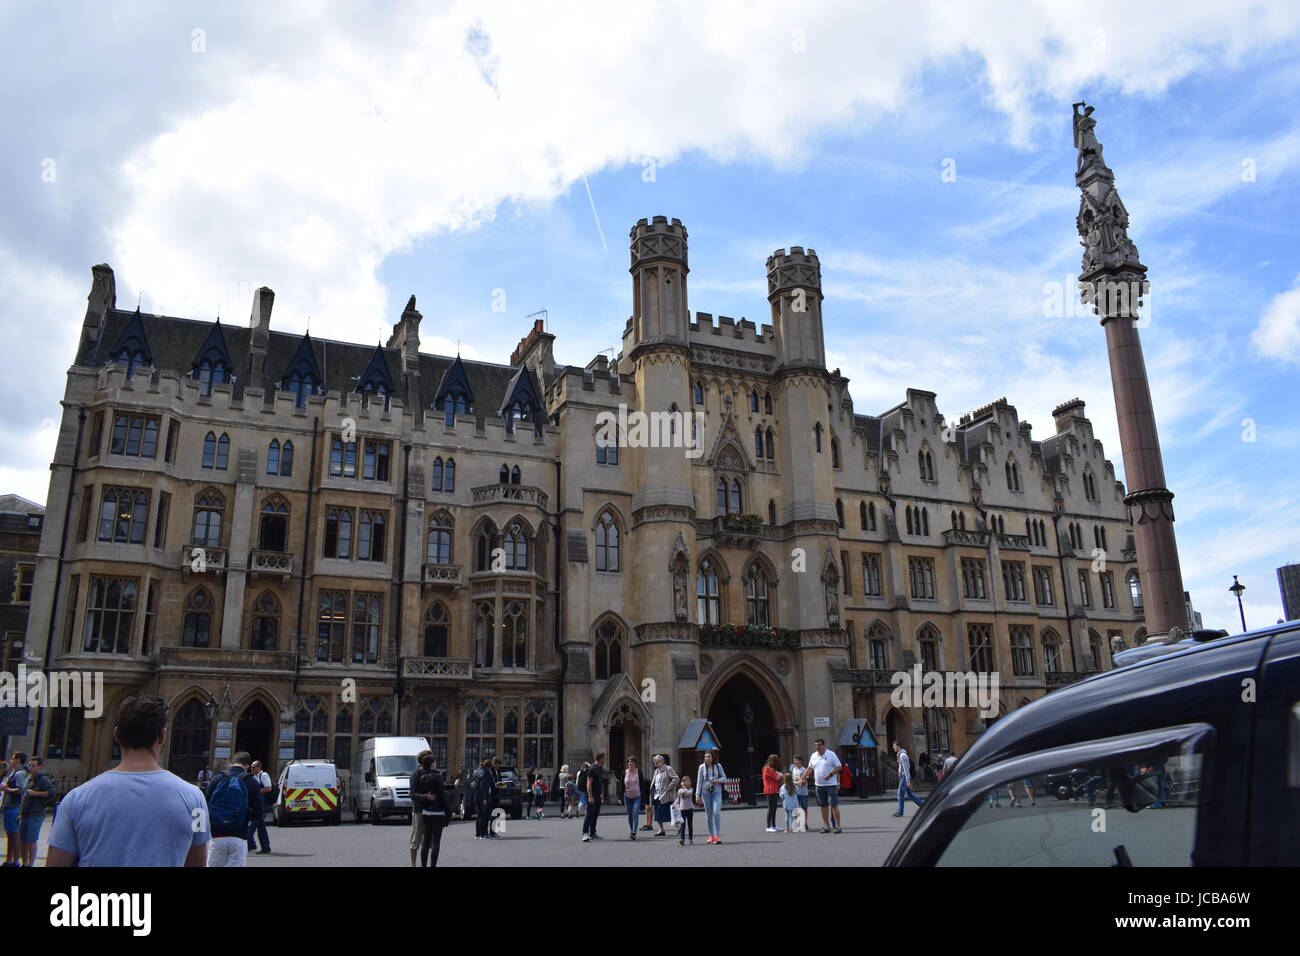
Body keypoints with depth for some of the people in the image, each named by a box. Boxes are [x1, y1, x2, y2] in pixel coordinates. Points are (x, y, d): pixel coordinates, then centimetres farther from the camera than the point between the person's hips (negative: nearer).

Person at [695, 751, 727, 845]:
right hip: (706, 792, 1)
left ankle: (717, 836, -11)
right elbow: (699, 781, 5)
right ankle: (711, 836, 17)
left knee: (716, 812, -14)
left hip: (717, 792, -1)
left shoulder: (718, 766, 1)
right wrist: (697, 795, 3)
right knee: (708, 814, 6)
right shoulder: (702, 767, 2)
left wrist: (718, 780, -12)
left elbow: (724, 777, 10)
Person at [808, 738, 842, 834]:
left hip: (830, 784, -5)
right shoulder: (813, 756, 10)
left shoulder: (831, 754, -5)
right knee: (824, 806, 8)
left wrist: (829, 775, -15)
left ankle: (838, 826, -3)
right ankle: (826, 826, 14)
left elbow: (838, 767, -5)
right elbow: (810, 768, 20)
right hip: (819, 785, 5)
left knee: (834, 805, -6)